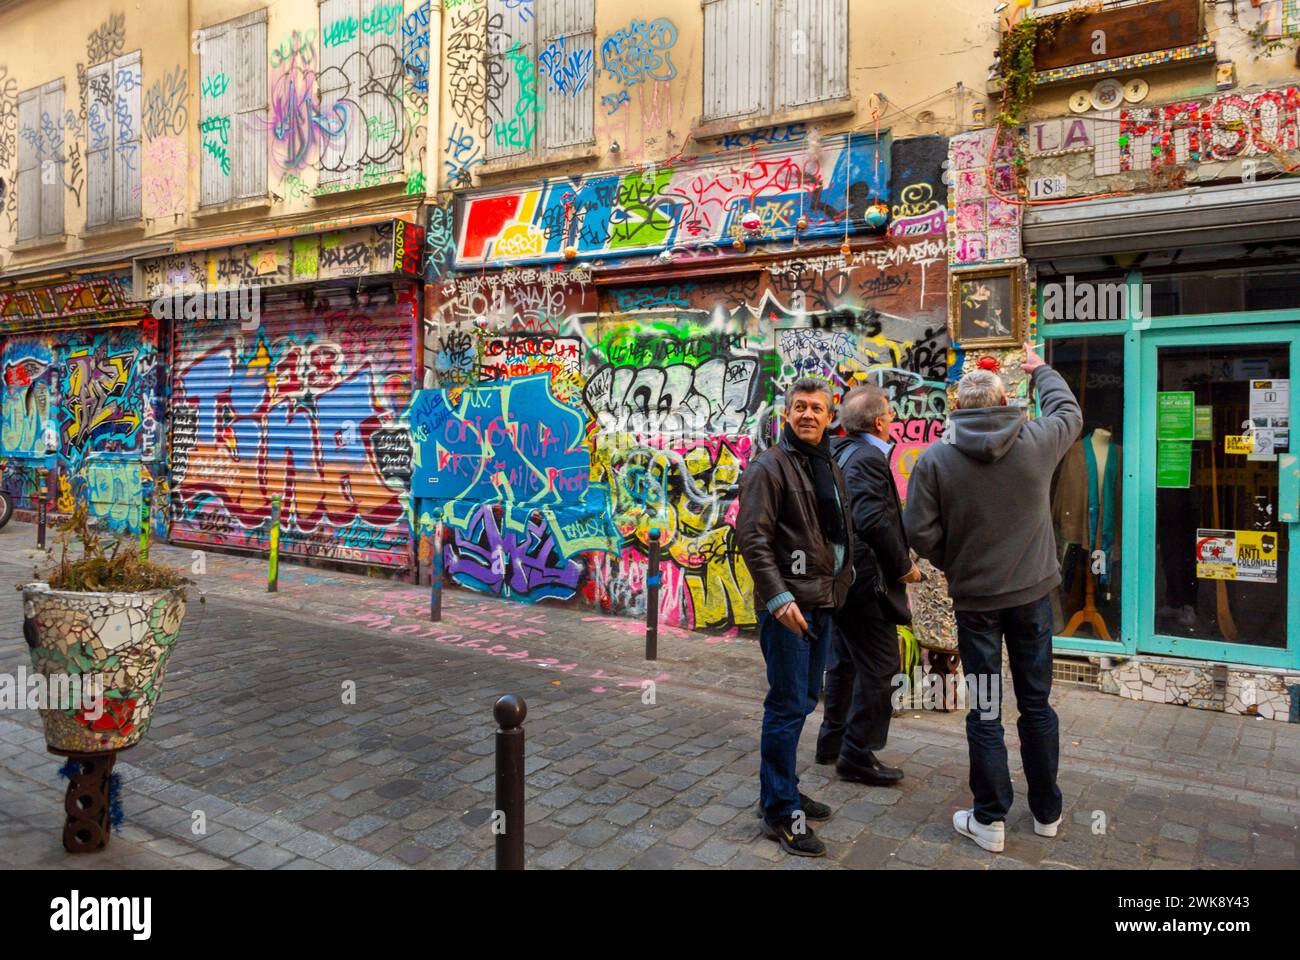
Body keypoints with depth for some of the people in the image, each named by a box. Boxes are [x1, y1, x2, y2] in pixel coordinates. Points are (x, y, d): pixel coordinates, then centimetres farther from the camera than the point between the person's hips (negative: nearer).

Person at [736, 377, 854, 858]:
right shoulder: (769, 467, -10)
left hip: (822, 603, 8)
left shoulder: (830, 468, 15)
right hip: (788, 604, -8)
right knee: (788, 705, -4)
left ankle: (781, 791, 29)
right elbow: (751, 538, -17)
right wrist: (779, 597, -23)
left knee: (804, 701, 15)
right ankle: (780, 811, 8)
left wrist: (842, 579, 16)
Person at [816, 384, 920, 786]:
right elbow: (874, 521, -27)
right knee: (879, 667, -1)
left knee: (844, 662, 20)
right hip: (866, 578, -10)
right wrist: (903, 566, -15)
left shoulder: (837, 453, 11)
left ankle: (832, 740, 31)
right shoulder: (868, 458, -18)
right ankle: (858, 755, 6)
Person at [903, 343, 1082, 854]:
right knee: (1036, 704, 16)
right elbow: (1069, 411, 15)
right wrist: (1041, 370, 32)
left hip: (974, 600, -2)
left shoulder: (935, 458, -13)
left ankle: (989, 820, 17)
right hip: (1032, 593, 2)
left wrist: (954, 564, 5)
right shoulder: (1036, 442, -7)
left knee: (985, 711, 8)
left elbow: (920, 531, -14)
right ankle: (1047, 812, 29)